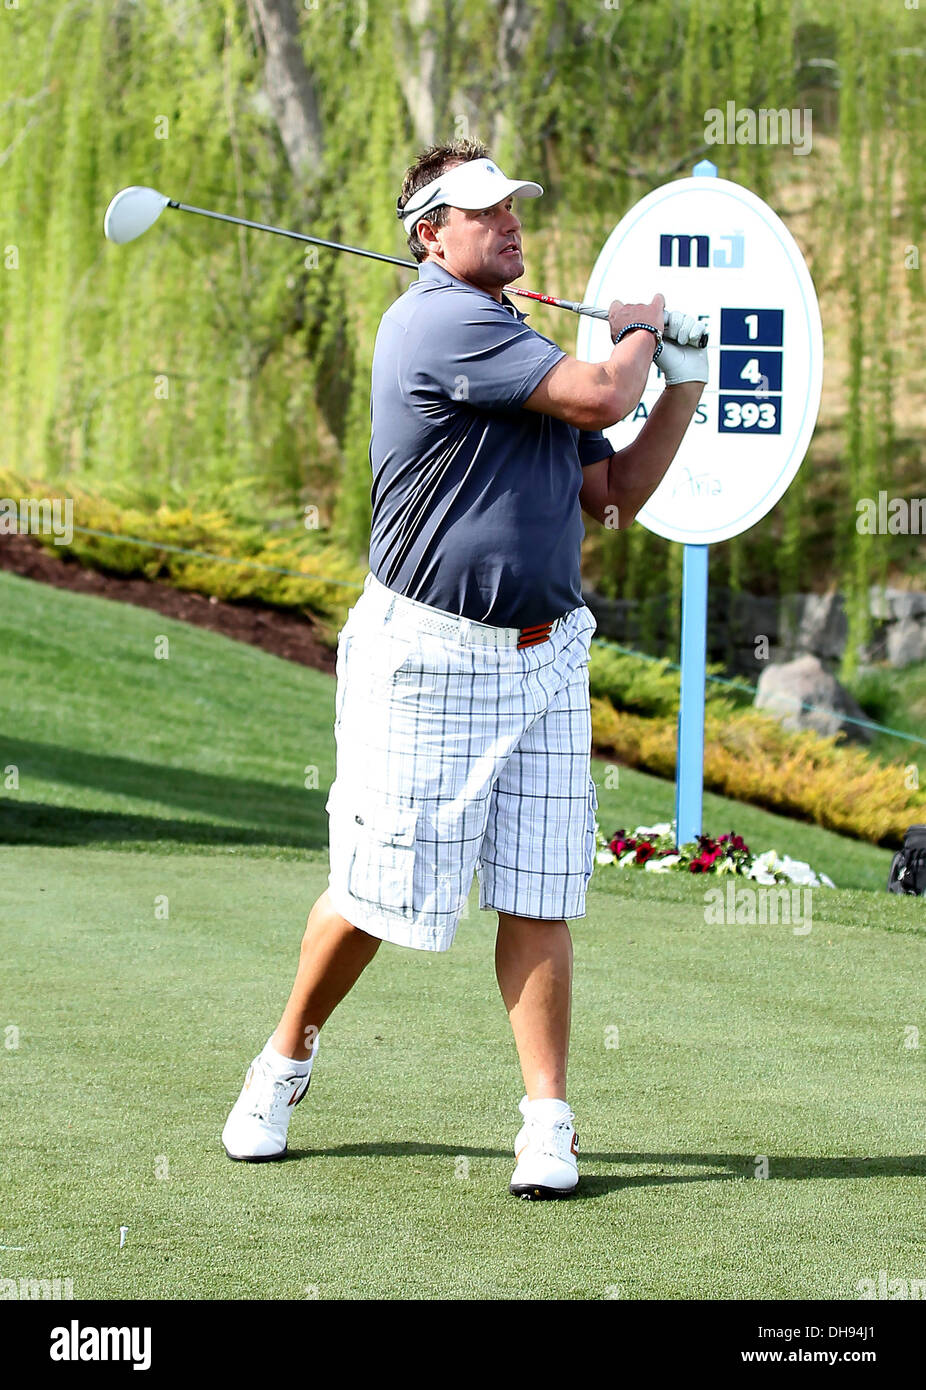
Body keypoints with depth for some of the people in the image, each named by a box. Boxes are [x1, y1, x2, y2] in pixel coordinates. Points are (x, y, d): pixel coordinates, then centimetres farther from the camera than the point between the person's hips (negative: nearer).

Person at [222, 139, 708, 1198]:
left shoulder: (521, 351, 17)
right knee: (379, 891, 1)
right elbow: (599, 396, -22)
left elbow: (616, 493, 18)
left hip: (543, 654, 7)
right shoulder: (441, 321, -13)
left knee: (538, 894, 1)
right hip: (429, 660, -7)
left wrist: (684, 377, 10)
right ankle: (288, 1056, 23)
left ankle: (547, 1120, 3)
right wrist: (636, 333, 0)